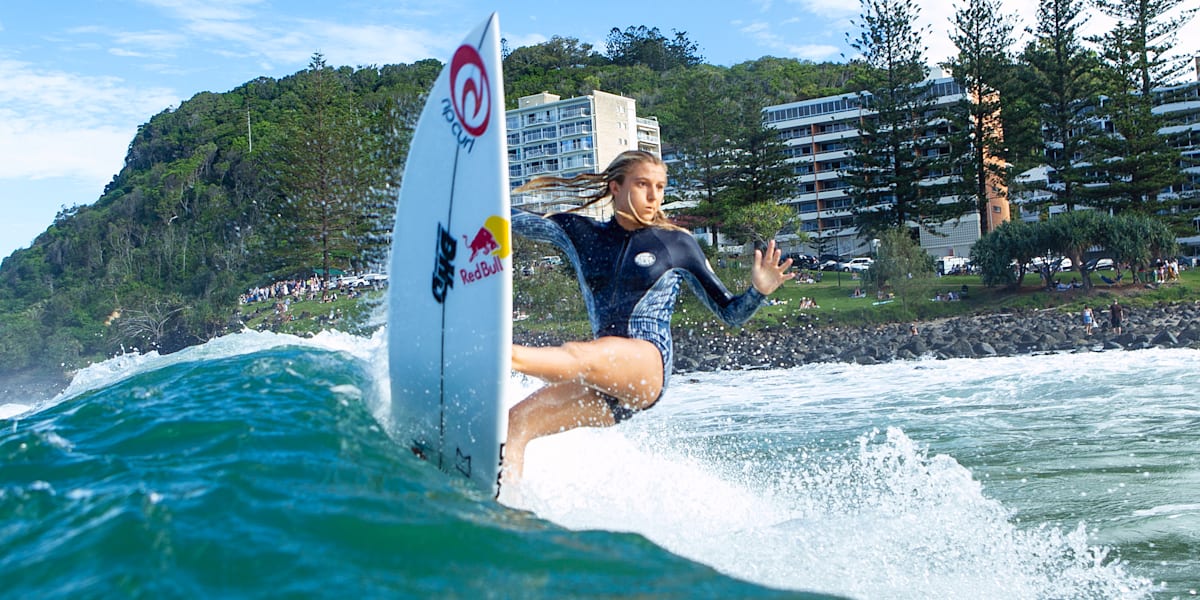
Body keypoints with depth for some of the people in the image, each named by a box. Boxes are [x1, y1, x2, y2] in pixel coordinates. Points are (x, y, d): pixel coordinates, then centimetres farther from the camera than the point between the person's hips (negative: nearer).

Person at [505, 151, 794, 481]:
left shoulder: (677, 244, 9)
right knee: (514, 422, -14)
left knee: (581, 356, -37)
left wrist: (758, 291, -8)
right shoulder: (580, 232, 15)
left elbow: (730, 312, 12)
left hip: (648, 367, -4)